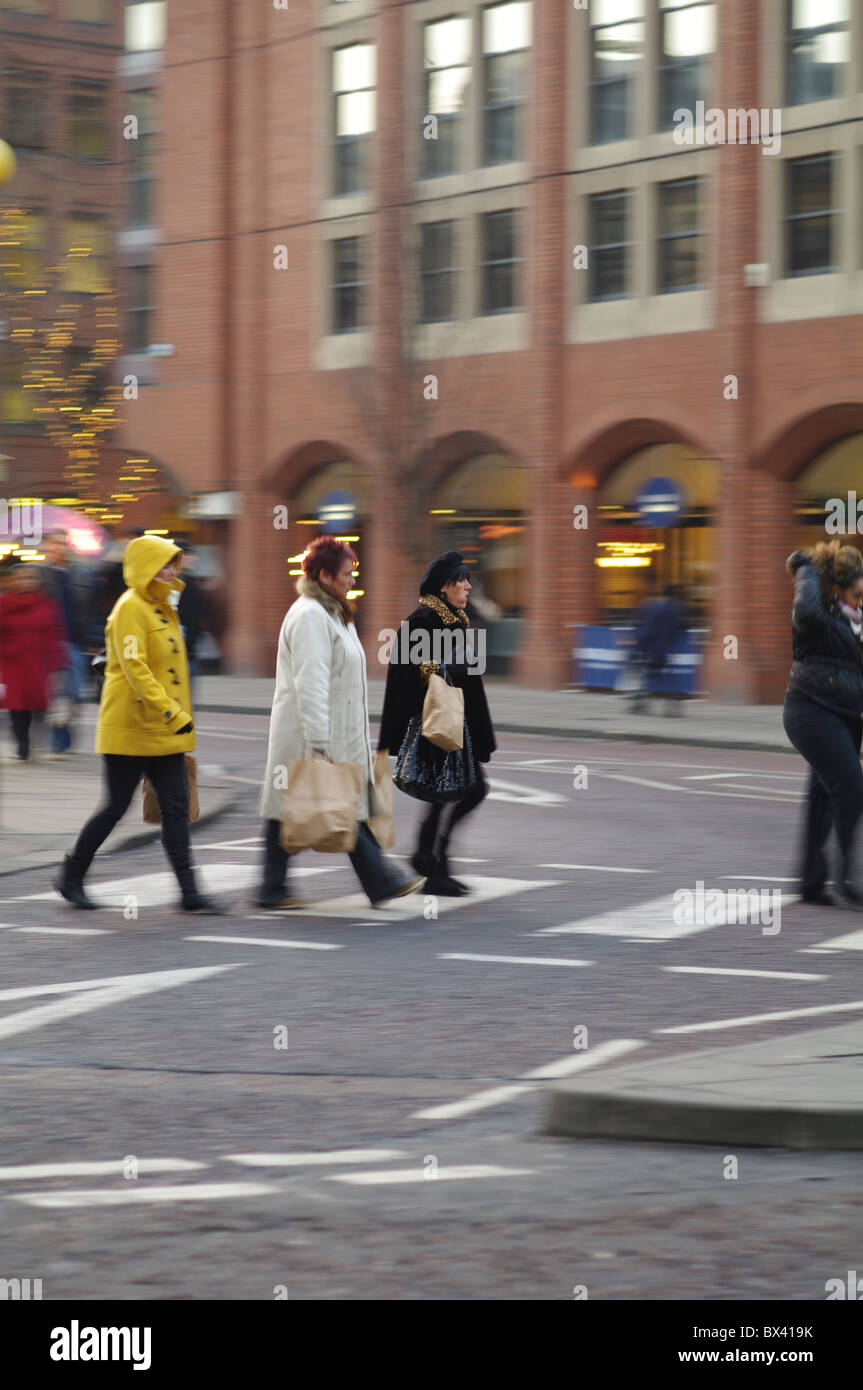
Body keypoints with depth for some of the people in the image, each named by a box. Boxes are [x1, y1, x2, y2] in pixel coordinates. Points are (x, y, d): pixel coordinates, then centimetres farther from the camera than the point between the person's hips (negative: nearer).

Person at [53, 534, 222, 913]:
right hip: (130, 730, -8)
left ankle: (189, 892, -1)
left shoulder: (163, 609, 15)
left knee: (176, 809, 1)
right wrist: (170, 712, -28)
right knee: (116, 807, 0)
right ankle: (71, 877, 17)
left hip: (164, 732, 8)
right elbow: (134, 668, -23)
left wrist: (179, 716, 21)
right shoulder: (130, 609, -13)